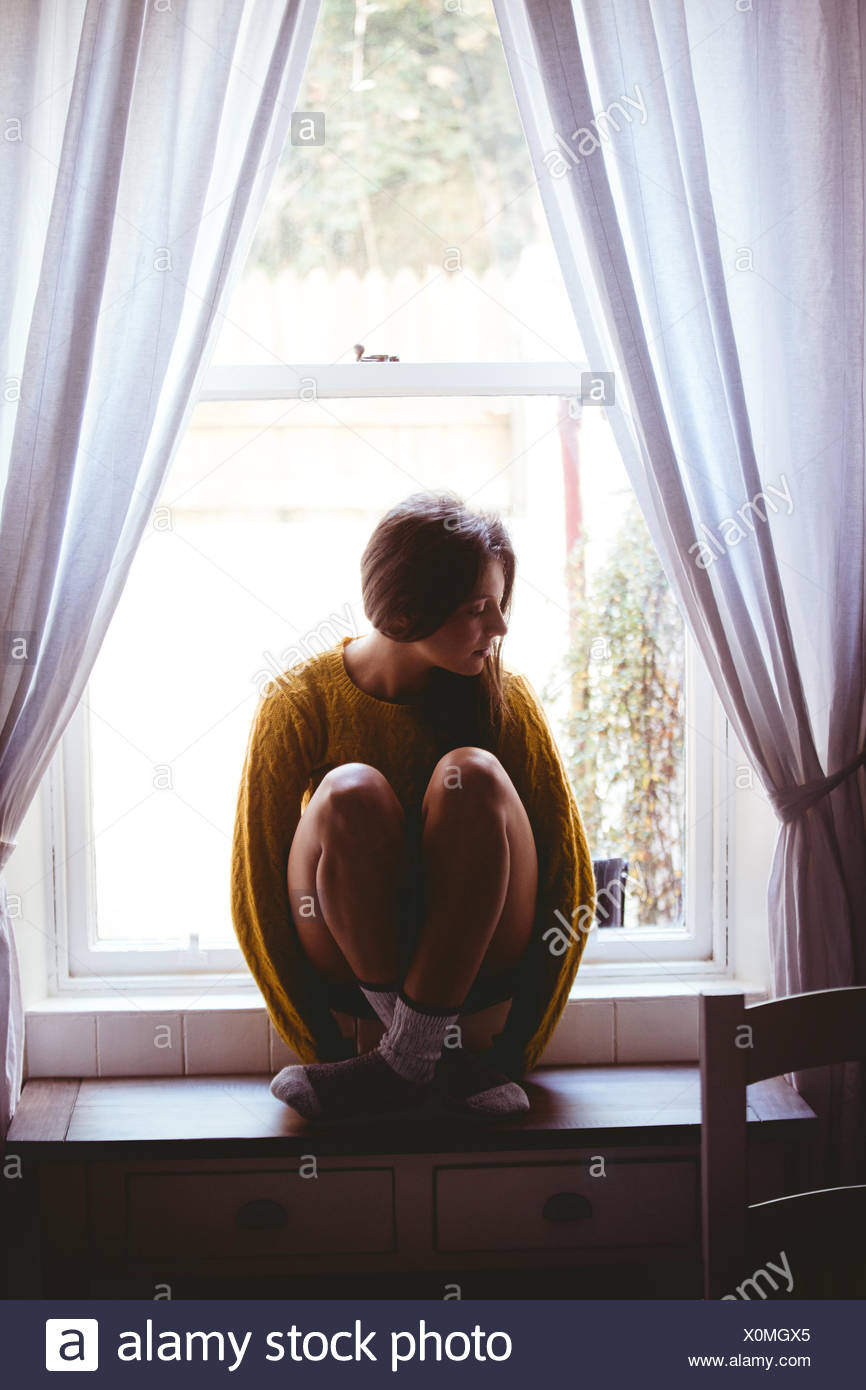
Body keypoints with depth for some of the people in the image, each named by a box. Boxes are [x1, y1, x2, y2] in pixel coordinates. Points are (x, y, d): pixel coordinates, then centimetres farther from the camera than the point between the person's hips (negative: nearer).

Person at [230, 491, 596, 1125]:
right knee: (352, 792, -30)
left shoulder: (505, 697, -7)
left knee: (473, 775, -27)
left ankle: (406, 1059, -22)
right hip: (346, 973, -1)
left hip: (475, 964, 1)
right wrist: (319, 1053, -11)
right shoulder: (302, 700, -10)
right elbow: (256, 887, -8)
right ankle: (443, 1063, -21)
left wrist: (517, 1052, -11)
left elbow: (569, 877, -6)